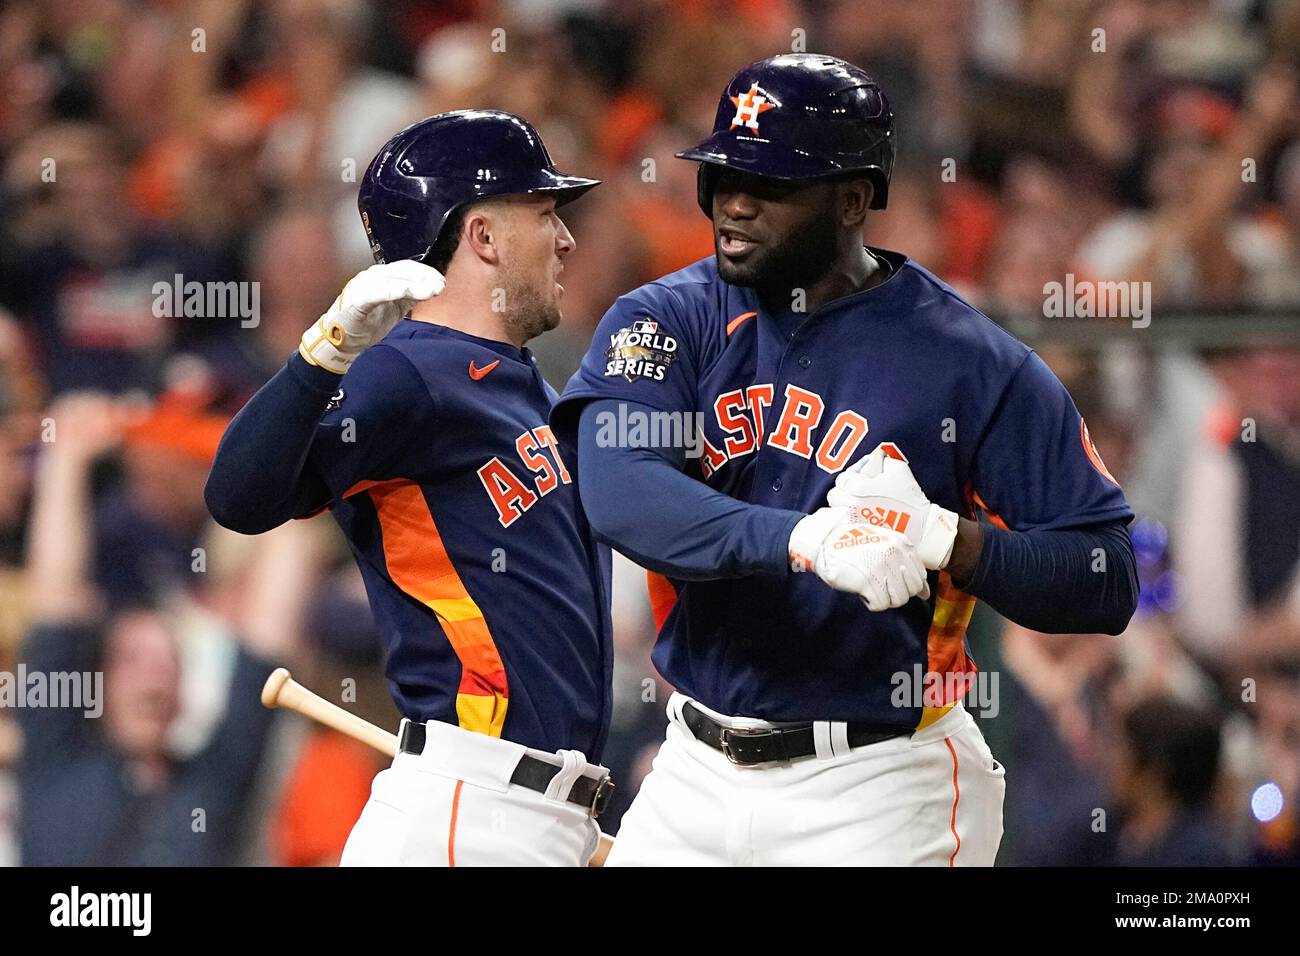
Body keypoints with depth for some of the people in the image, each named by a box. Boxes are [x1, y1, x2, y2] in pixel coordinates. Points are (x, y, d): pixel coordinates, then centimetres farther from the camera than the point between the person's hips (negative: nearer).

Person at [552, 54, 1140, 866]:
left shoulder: (973, 363, -7)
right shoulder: (666, 321, 0)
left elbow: (1108, 584, -8)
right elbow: (620, 493, -20)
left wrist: (948, 539, -26)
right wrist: (805, 540, -36)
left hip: (879, 796, -3)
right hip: (698, 771, 3)